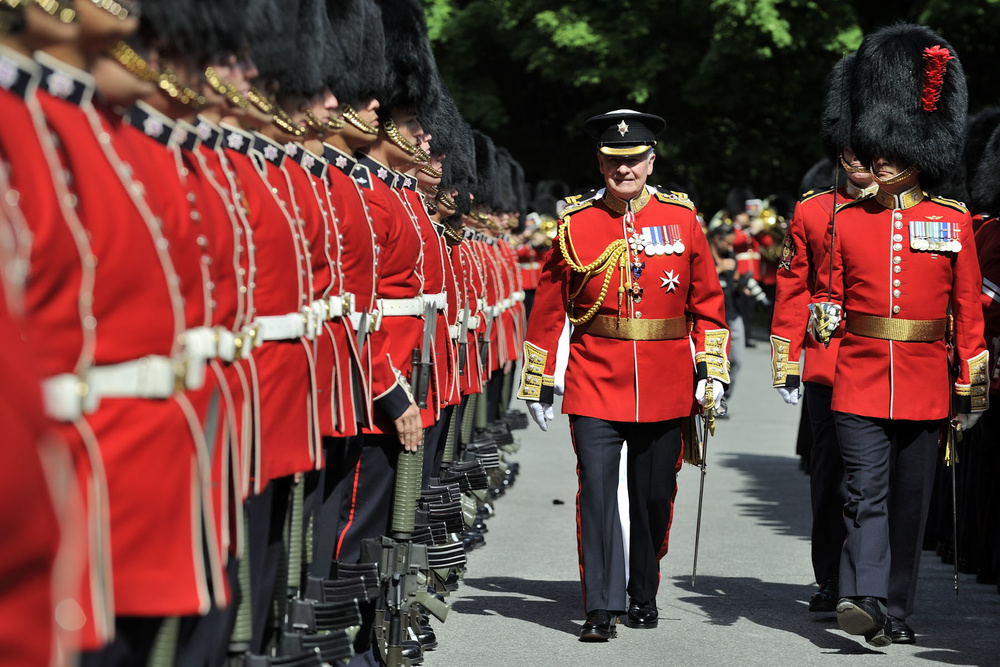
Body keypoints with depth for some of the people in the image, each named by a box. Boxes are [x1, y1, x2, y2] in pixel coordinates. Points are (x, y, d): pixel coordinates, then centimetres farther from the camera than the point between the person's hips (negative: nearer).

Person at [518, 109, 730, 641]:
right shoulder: (576, 224, -1)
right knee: (597, 490, -11)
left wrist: (711, 371, 2)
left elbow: (707, 300, 8)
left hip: (664, 391, 2)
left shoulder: (681, 218, 2)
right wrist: (539, 384, 5)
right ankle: (602, 607, -8)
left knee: (655, 497, 11)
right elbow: (548, 309, 5)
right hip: (595, 385, -2)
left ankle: (644, 595, 29)